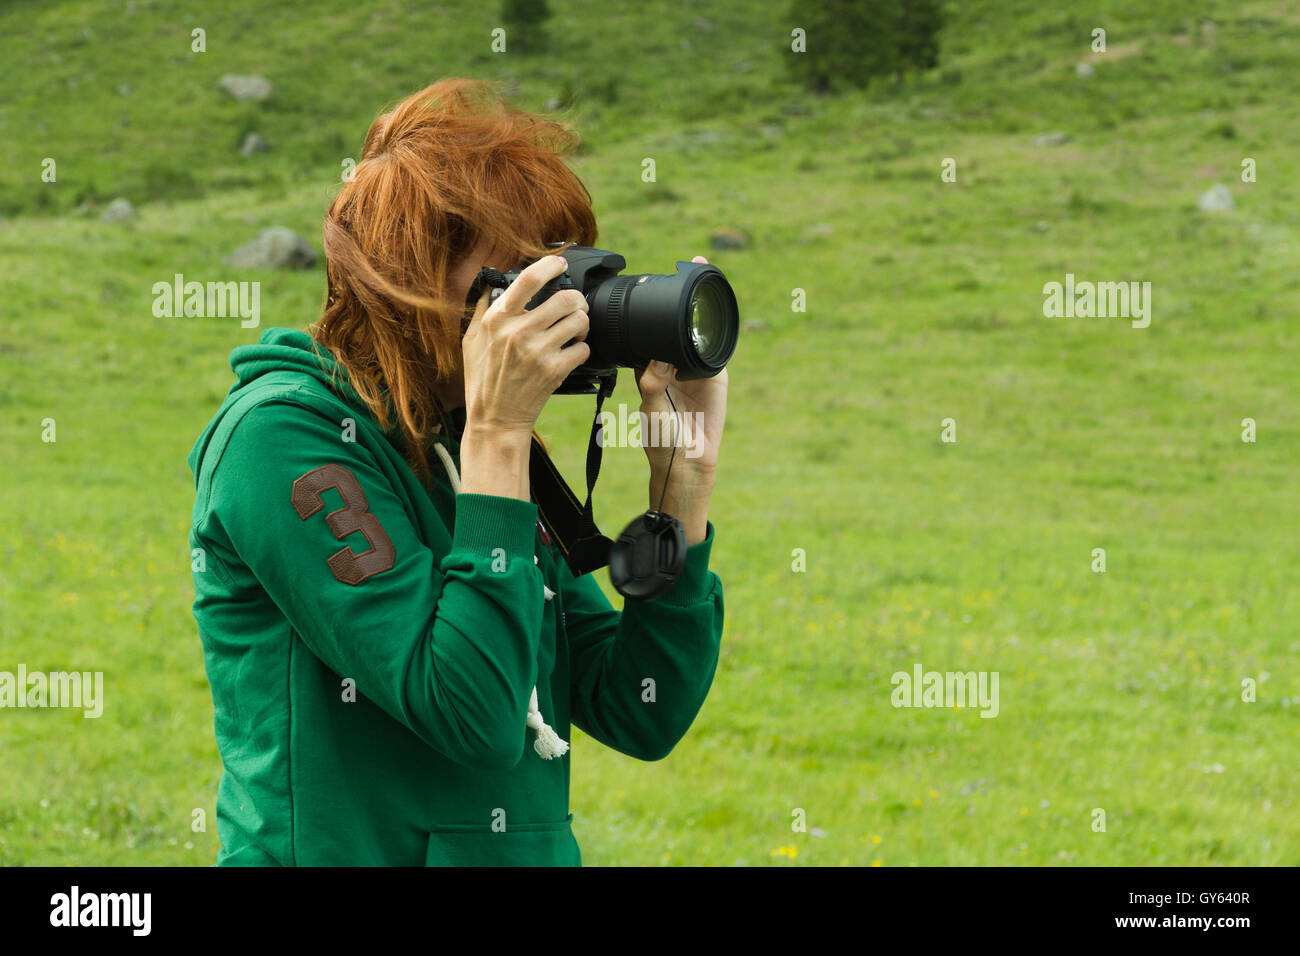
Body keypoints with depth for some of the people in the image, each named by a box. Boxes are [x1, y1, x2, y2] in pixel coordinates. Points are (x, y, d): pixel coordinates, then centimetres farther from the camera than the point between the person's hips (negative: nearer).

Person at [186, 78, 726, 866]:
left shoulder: (464, 449, 9)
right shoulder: (283, 432, -9)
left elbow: (643, 716, 5)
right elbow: (471, 712, -18)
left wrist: (686, 469, 1)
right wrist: (500, 436, -15)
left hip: (525, 851, 5)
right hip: (346, 850, -5)